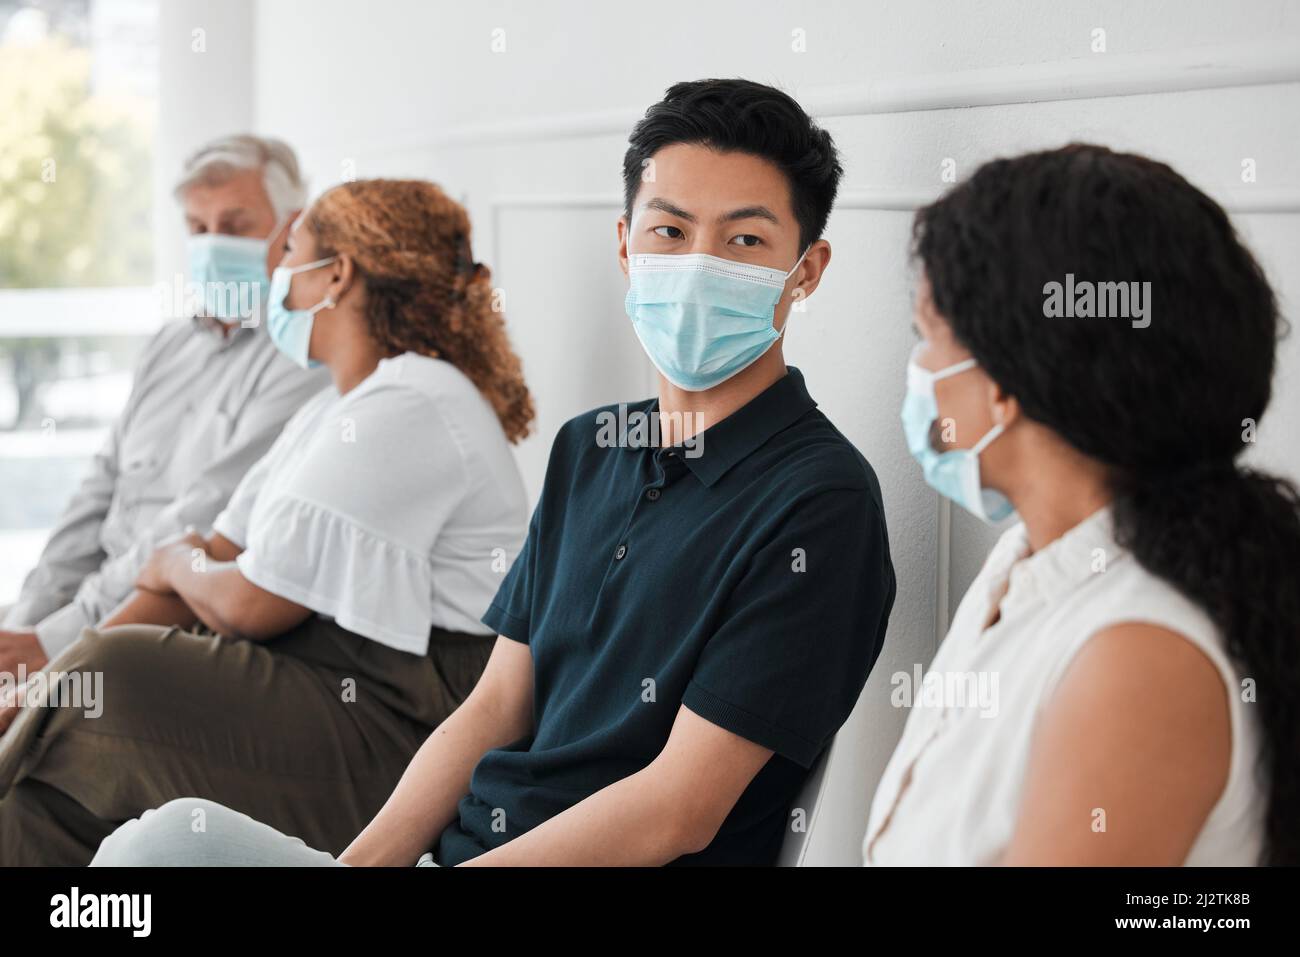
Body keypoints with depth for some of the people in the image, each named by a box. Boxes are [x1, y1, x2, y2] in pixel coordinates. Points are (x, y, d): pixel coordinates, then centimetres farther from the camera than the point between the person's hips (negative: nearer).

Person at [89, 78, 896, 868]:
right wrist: (361, 862, -3)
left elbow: (677, 811, -15)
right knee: (162, 837, -15)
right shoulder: (588, 449, 15)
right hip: (453, 846, 7)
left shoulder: (820, 500, -10)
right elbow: (494, 709, 13)